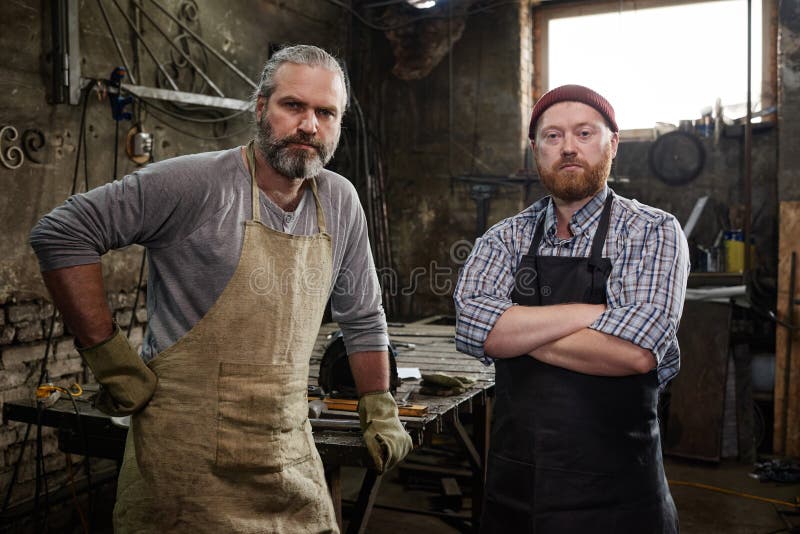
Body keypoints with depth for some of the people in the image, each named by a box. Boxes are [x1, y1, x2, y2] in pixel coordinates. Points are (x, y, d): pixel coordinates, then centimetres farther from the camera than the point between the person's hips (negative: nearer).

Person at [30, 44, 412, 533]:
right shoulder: (195, 183, -14)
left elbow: (362, 317, 14)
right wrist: (111, 358, -15)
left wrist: (380, 411, 13)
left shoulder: (340, 201, 3)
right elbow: (61, 234, -12)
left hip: (292, 455, 5)